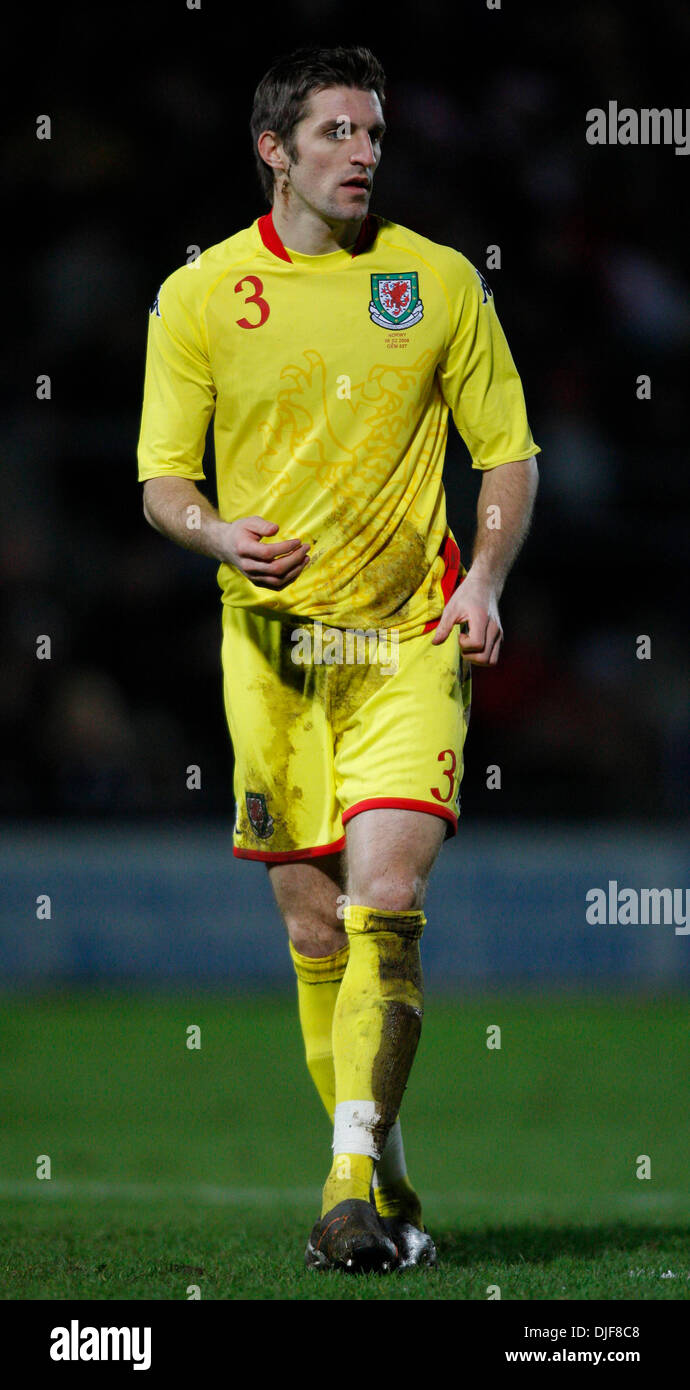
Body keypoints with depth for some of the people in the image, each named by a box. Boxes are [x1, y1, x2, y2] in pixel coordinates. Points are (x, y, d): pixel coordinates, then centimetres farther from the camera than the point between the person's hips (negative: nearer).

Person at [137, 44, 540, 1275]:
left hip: (407, 641, -1)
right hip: (267, 642, 1)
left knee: (385, 900, -17)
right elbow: (161, 480, 5)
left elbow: (508, 452, 9)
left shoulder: (440, 282, 2)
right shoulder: (199, 296, 2)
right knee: (315, 927, 4)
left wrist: (484, 580, -8)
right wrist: (221, 535, -17)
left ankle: (356, 1179, -18)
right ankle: (383, 1185, 17)